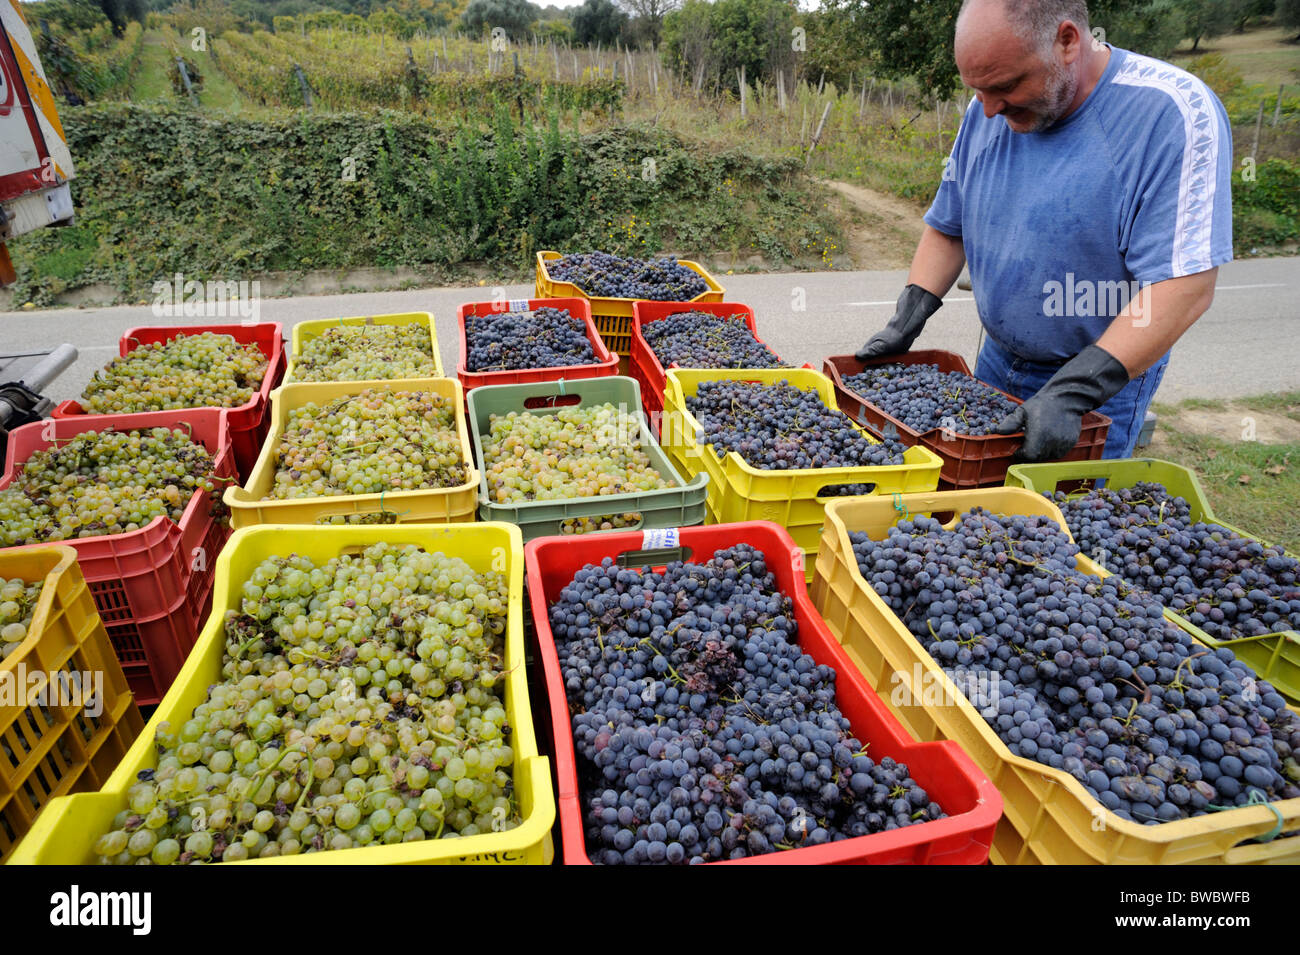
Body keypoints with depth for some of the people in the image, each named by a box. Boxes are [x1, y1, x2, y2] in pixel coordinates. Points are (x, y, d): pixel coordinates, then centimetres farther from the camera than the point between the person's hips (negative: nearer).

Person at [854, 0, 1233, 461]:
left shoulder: (1172, 114, -22)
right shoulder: (986, 113, -3)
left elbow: (1186, 286, -27)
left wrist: (1071, 393, -33)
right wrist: (906, 320, -4)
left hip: (1101, 384, -5)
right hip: (998, 362, 6)